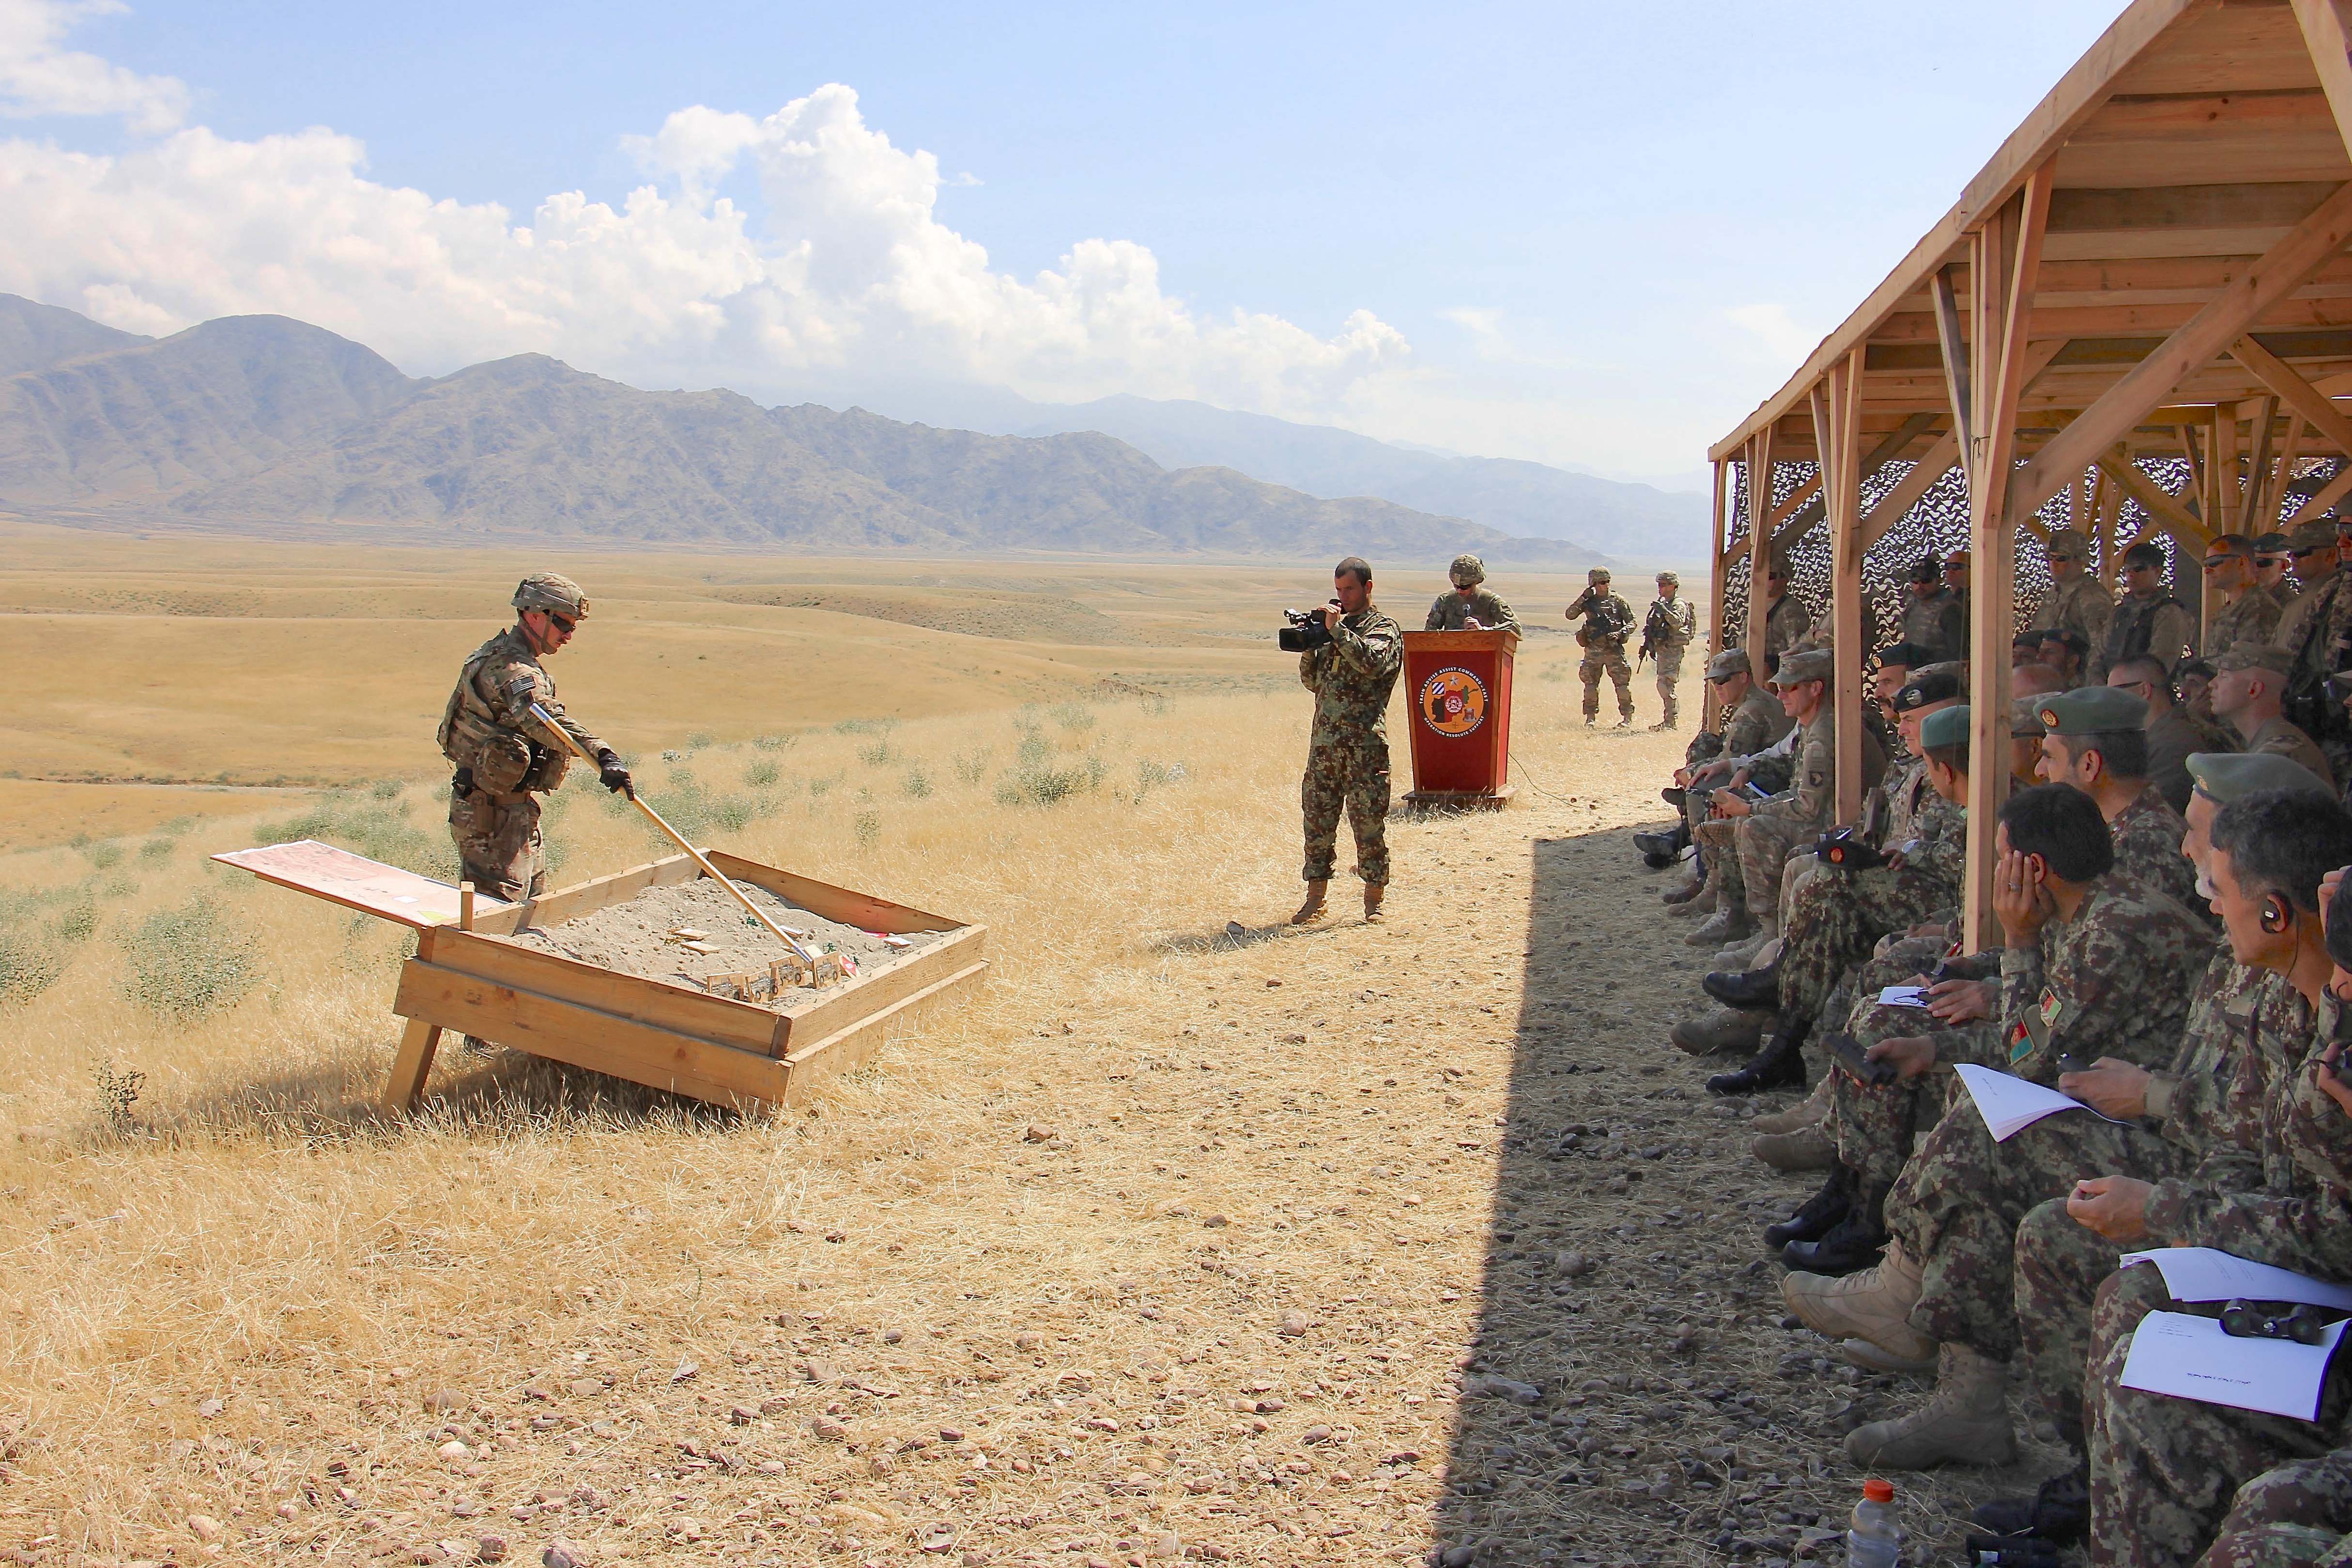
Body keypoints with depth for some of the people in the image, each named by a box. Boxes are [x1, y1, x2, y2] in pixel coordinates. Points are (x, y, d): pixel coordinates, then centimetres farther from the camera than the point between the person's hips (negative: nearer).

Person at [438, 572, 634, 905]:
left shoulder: (518, 663, 16)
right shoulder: (508, 668, -21)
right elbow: (547, 719, -36)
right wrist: (603, 757, -45)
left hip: (517, 809, 11)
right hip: (494, 813, -11)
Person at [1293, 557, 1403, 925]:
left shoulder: (1384, 628, 1)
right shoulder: (1334, 625, 18)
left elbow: (1371, 663, -20)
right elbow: (1313, 682, 18)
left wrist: (1336, 629, -15)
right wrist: (1307, 646, 1)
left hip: (1364, 743, -6)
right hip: (1324, 739, 6)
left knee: (1369, 821, -1)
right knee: (1317, 819, 5)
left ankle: (1373, 900, 8)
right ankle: (1315, 899, 12)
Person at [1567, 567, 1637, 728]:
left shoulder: (1617, 600, 3)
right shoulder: (1588, 601, 8)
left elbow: (1632, 622, 4)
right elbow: (1570, 615, -2)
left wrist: (1620, 633, -14)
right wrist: (1583, 599, -9)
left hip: (1614, 649, -2)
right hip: (1593, 649, 2)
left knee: (1622, 683, -5)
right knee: (1591, 684, 2)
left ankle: (1627, 718, 1)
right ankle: (1590, 719, 10)